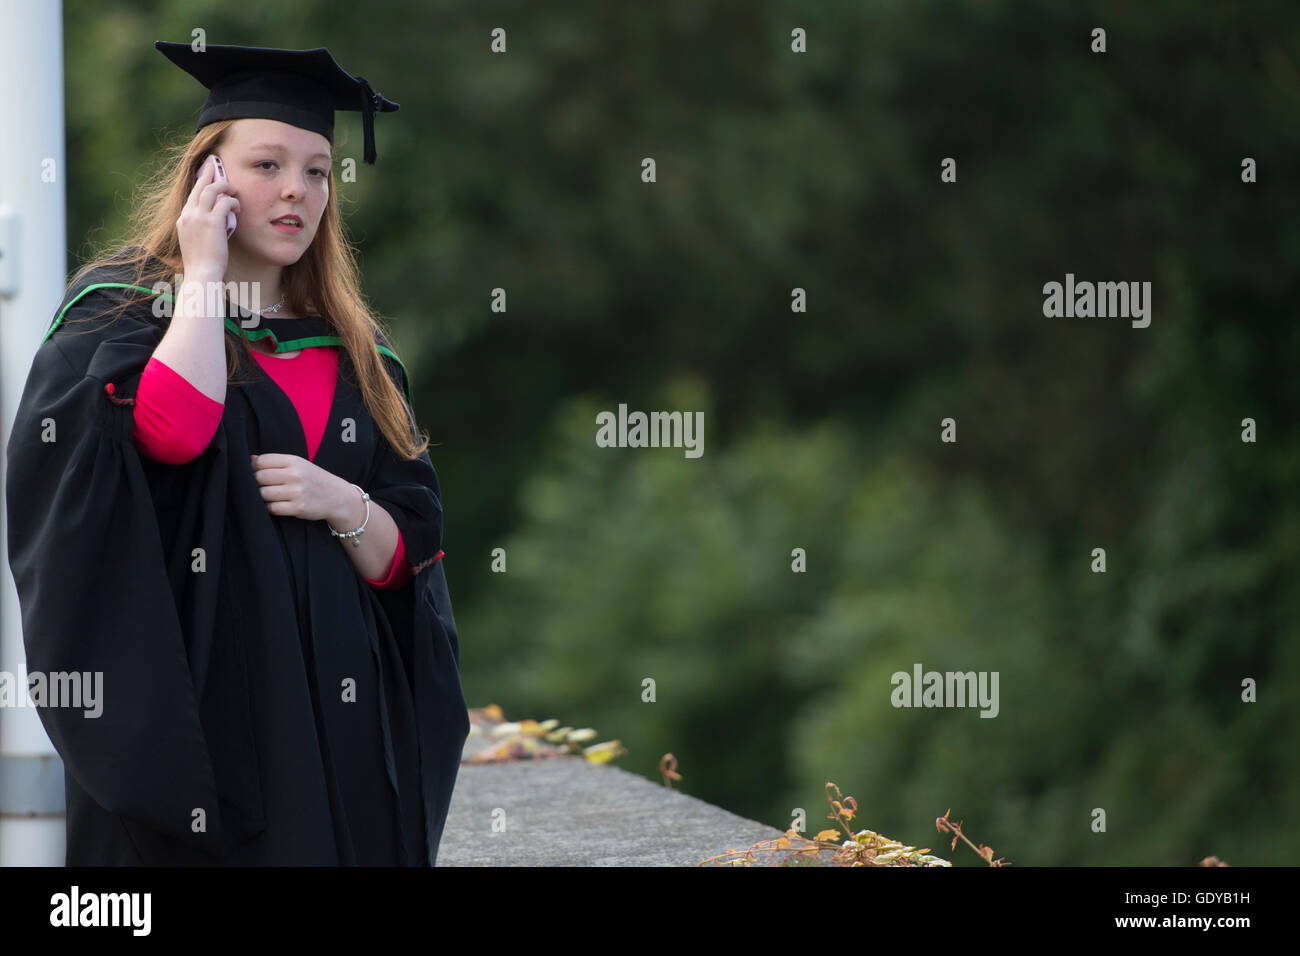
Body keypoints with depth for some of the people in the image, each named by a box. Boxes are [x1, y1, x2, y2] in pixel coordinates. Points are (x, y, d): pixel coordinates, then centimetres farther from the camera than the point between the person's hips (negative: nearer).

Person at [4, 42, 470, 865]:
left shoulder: (353, 355, 16)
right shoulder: (118, 315, 2)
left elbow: (406, 559, 13)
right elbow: (170, 430, -22)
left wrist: (344, 505, -8)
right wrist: (203, 274, -11)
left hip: (333, 707, 5)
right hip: (189, 707, -4)